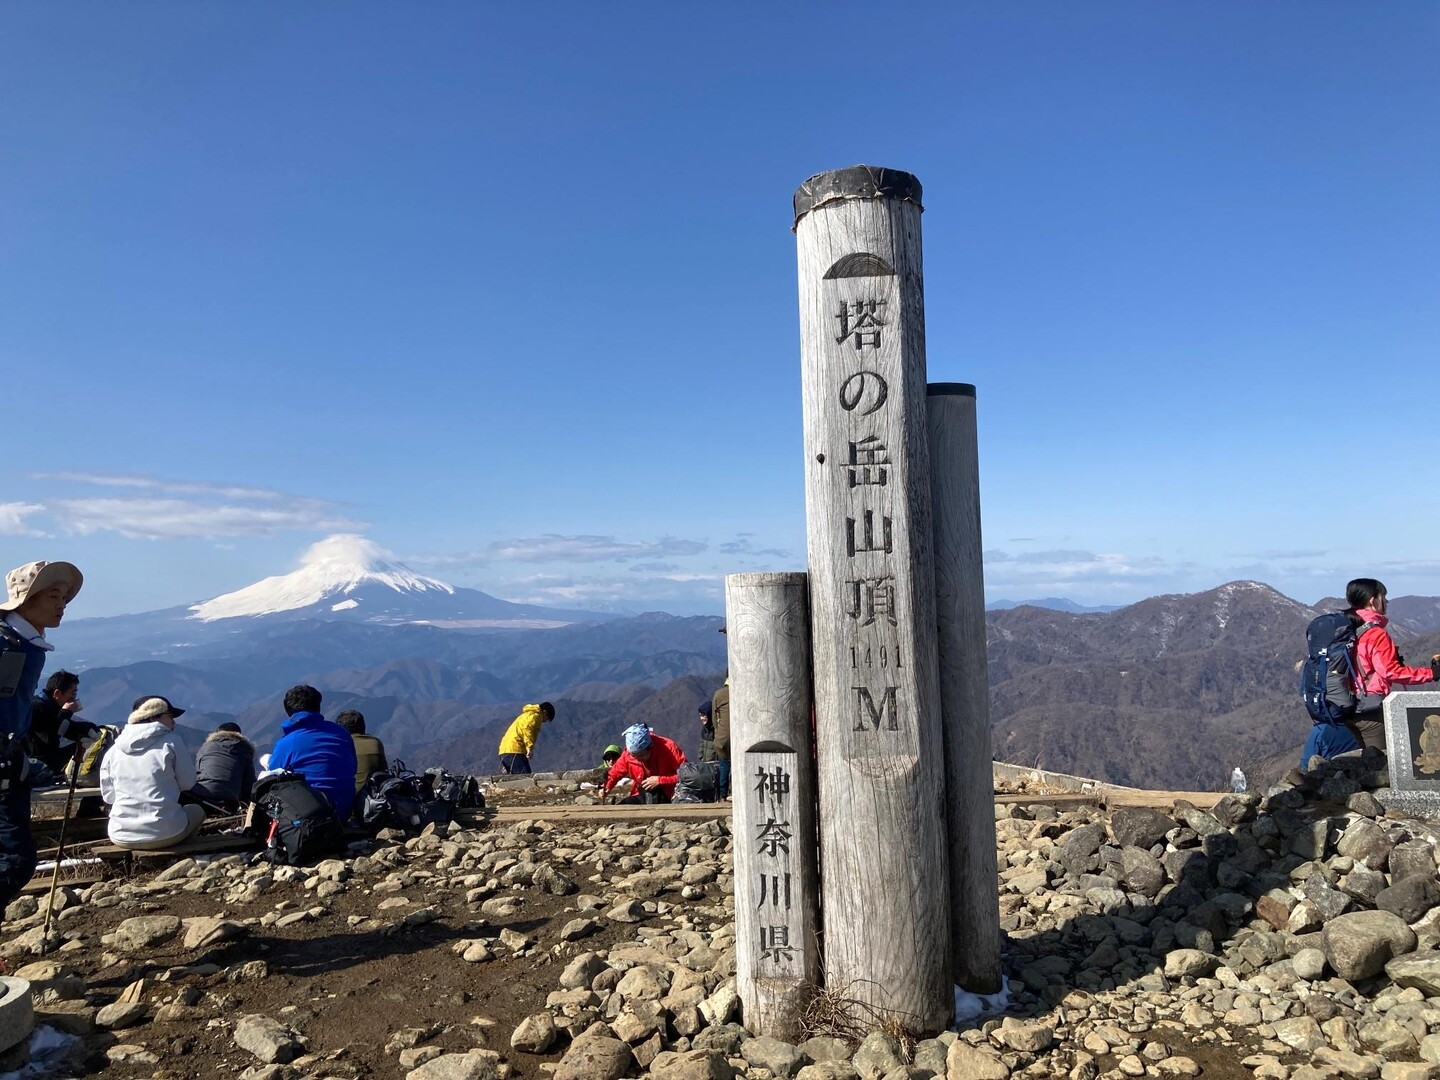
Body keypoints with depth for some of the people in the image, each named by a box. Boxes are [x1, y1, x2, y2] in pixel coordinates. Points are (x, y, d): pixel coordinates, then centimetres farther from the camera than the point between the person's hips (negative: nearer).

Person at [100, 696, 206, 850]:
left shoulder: (114, 750, 6)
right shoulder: (171, 742, -6)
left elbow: (108, 795, 11)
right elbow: (187, 783, 0)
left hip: (121, 837, 4)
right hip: (165, 833, -3)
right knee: (196, 810, 28)